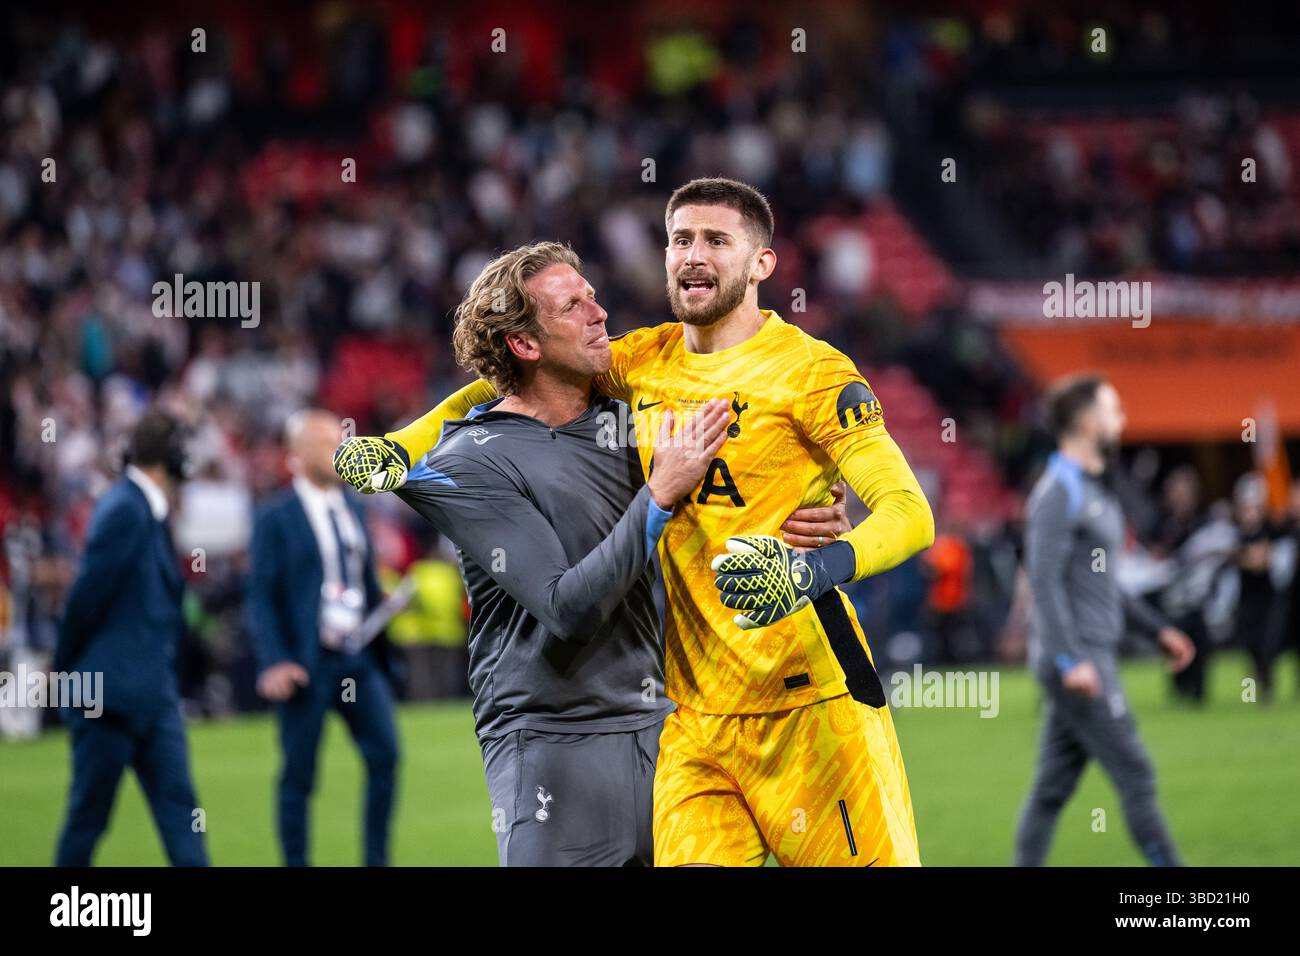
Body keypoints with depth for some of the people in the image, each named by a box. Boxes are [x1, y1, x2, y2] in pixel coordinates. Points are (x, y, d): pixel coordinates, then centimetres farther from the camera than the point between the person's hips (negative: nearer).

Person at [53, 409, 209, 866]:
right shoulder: (124, 510, -17)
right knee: (89, 814, 1)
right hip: (111, 690, -9)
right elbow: (87, 595, -16)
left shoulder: (149, 511, 12)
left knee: (177, 803, 2)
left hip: (151, 690, 9)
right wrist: (66, 667, -7)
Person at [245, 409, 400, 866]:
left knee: (385, 754, -7)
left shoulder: (353, 510, 14)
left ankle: (376, 860, 2)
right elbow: (261, 598, -7)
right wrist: (274, 662, -18)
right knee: (298, 774, 1)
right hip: (306, 665, -5)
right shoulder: (275, 519, -4)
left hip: (359, 659, 5)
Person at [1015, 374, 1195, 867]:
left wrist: (1158, 629, 24)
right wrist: (1070, 660, -26)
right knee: (1135, 774, -7)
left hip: (1089, 658, 10)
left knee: (1053, 788, 7)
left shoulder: (1094, 490, 18)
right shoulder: (1058, 492, -12)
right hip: (1076, 658, -10)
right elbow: (1044, 578, -20)